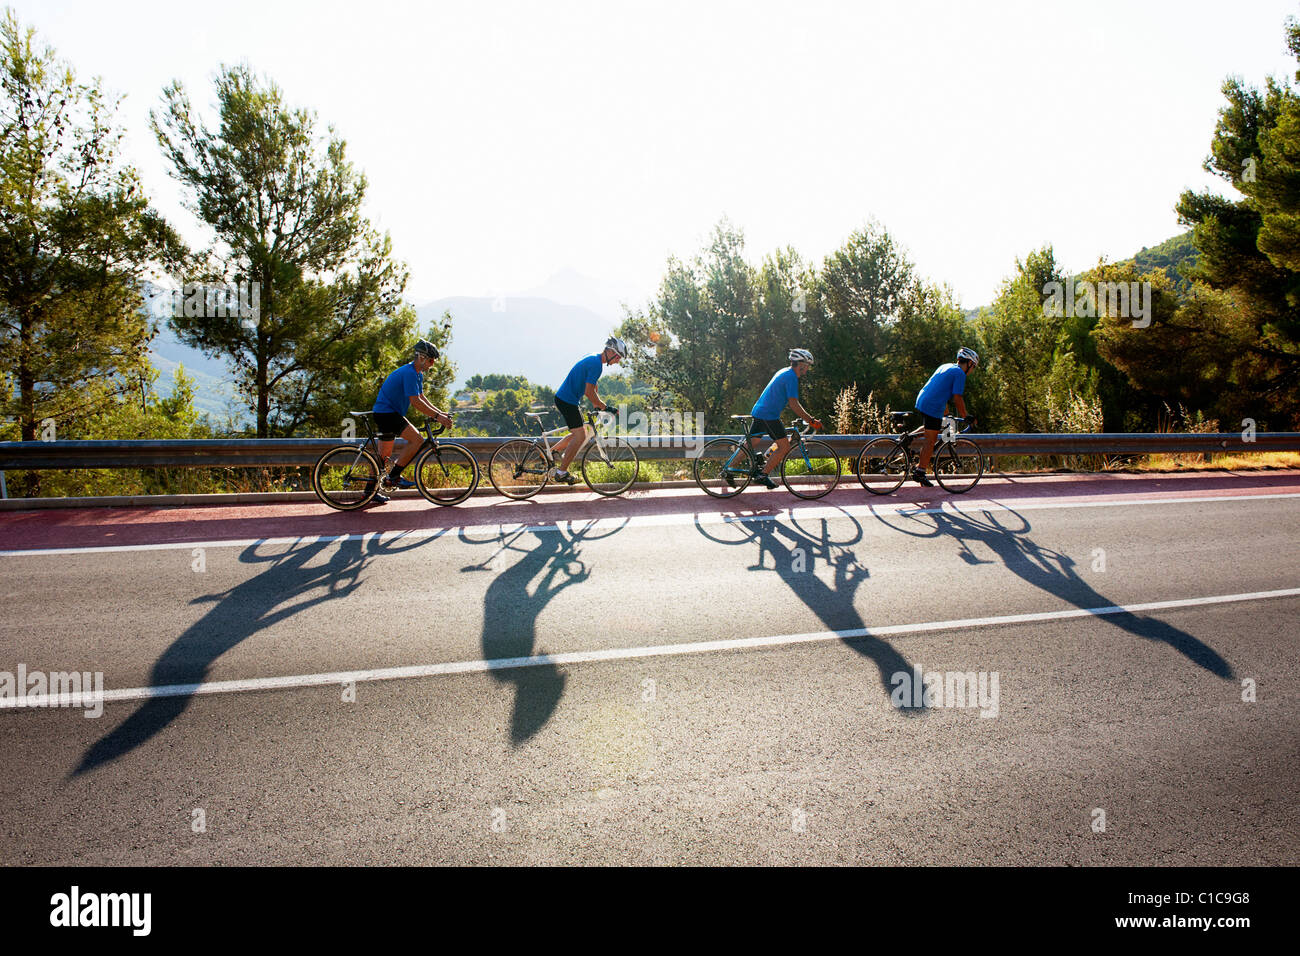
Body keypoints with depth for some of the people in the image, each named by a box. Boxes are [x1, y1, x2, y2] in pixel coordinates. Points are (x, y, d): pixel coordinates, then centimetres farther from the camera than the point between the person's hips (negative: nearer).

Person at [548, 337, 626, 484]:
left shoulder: (593, 360, 14)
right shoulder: (596, 364, -19)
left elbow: (592, 389, 23)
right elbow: (589, 392, -22)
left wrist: (598, 406, 20)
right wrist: (603, 406, -12)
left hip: (564, 399, 10)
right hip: (567, 400, -10)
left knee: (579, 433, 17)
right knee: (580, 436, -9)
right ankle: (561, 473, -6)